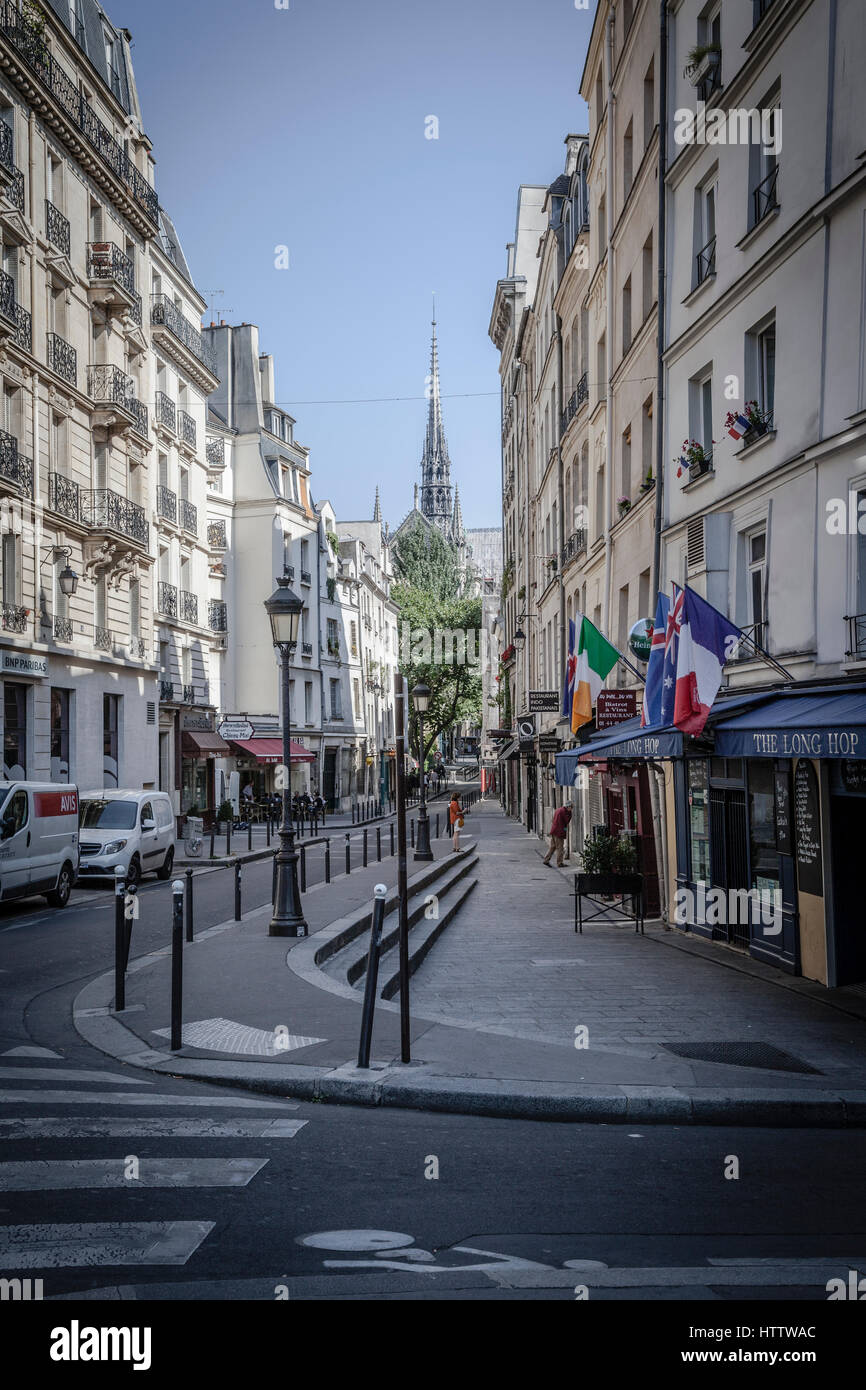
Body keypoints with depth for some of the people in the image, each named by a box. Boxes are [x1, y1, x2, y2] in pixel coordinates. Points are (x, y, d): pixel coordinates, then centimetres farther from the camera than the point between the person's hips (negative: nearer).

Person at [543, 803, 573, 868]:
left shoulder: (560, 809, 16)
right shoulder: (564, 811, -13)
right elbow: (567, 821, -9)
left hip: (553, 831, 9)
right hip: (559, 832, -9)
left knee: (552, 847, 14)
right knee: (560, 848, -3)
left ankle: (546, 860, 12)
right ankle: (559, 863, 0)